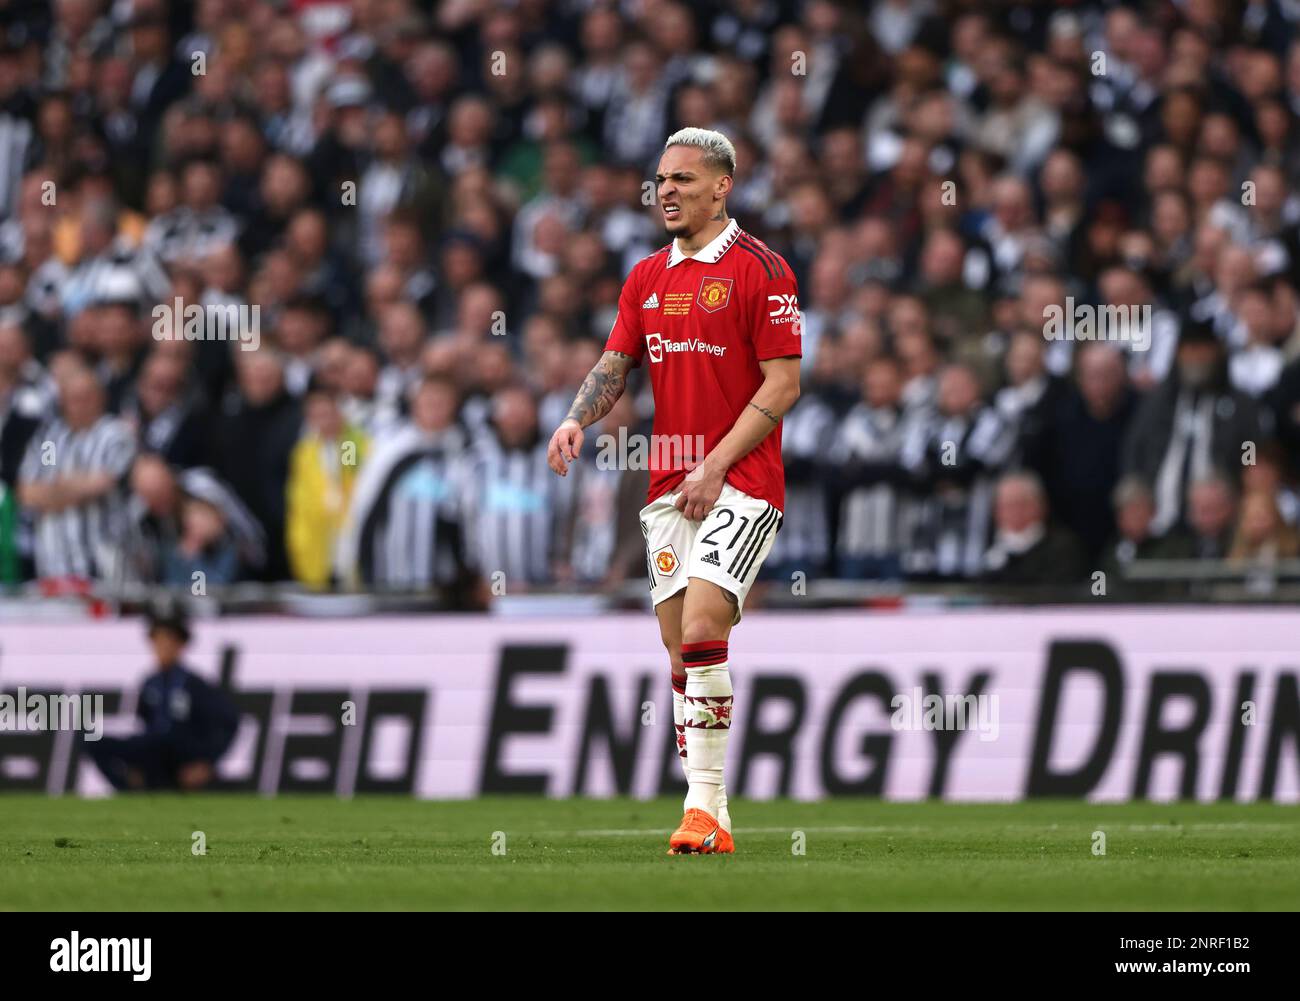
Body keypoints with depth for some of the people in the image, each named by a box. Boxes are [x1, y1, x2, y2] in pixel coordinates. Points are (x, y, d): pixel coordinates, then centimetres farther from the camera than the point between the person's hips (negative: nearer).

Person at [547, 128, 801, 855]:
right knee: (680, 650, 5)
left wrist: (717, 466, -15)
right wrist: (577, 420, -8)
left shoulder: (759, 270, -6)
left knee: (701, 626, -20)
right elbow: (616, 365, 14)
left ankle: (705, 803, -19)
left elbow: (783, 384, -9)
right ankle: (711, 820, 10)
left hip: (742, 483, -7)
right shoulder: (647, 277, 13)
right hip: (669, 485, 7)